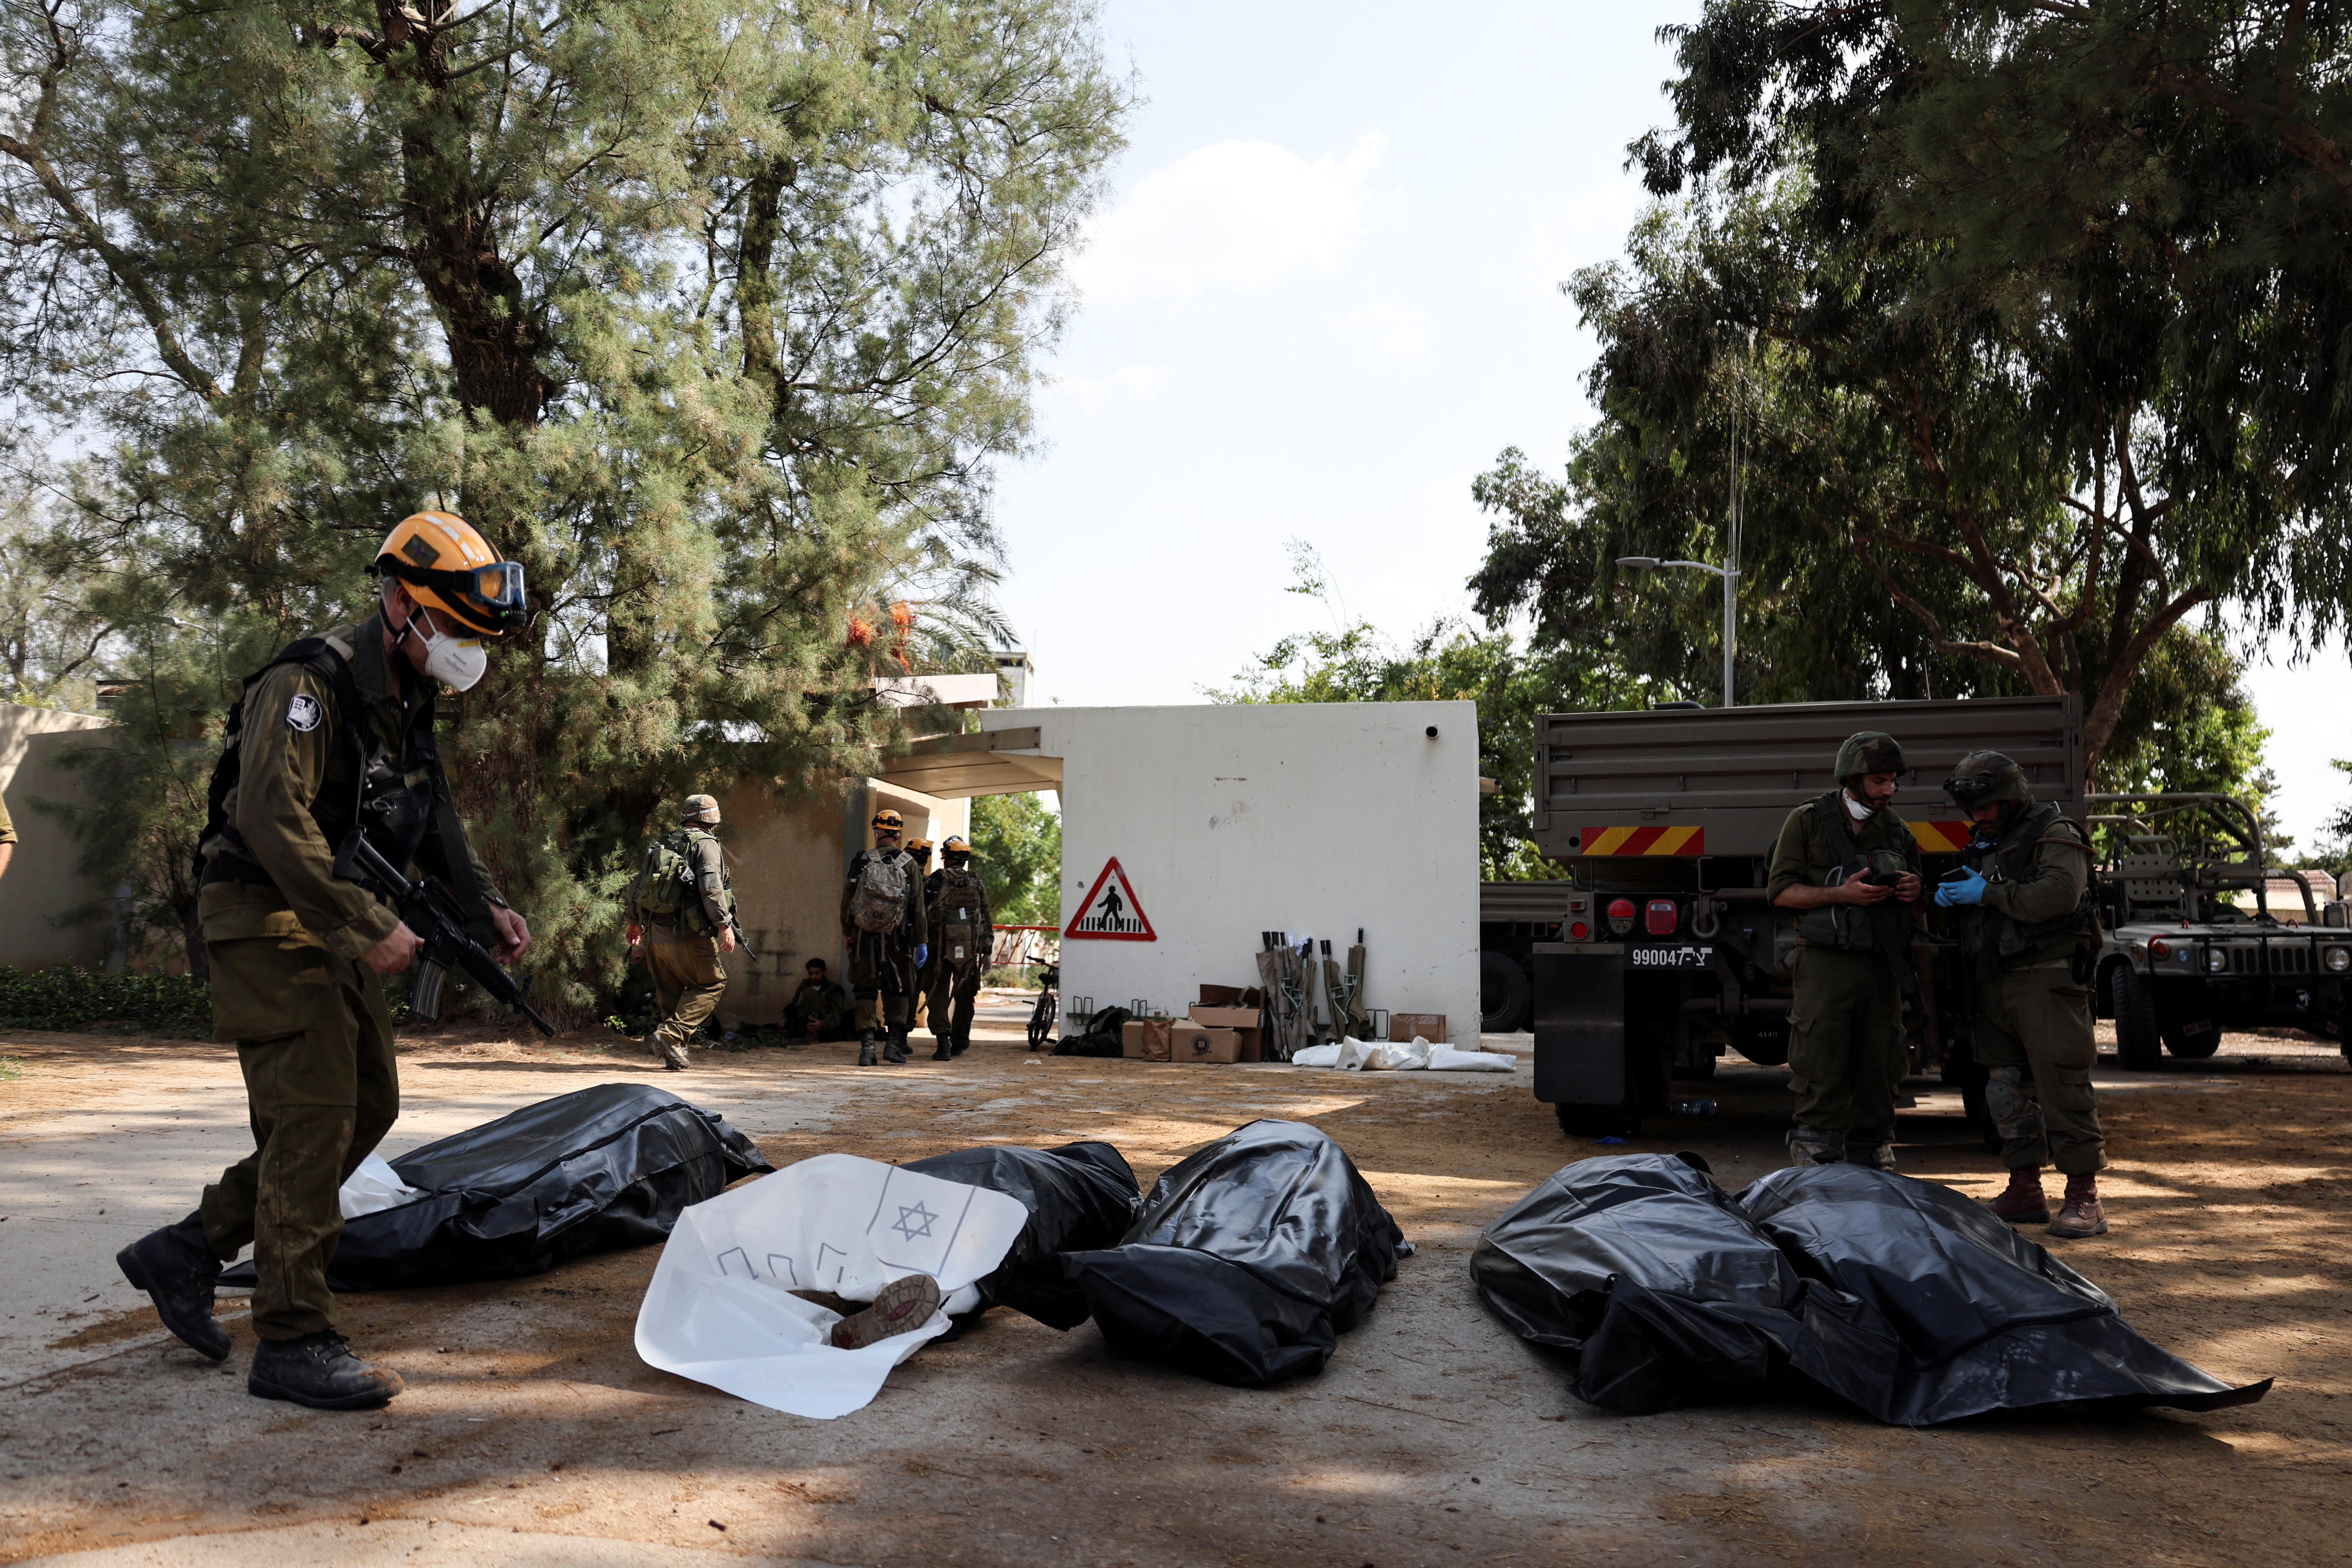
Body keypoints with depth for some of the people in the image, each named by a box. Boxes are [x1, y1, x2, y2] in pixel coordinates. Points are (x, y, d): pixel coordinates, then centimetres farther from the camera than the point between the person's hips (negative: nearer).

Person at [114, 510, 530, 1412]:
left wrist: (484, 908, 4)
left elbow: (435, 820, 19)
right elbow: (272, 817, -27)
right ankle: (293, 1343, -3)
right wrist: (369, 927, -27)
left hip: (332, 930, 10)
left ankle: (187, 1252, 22)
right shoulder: (310, 684, -17)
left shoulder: (409, 706, 13)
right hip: (267, 919, -10)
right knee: (315, 1114, -11)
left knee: (369, 1104, 11)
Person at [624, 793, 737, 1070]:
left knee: (669, 990, 15)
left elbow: (638, 886, 21)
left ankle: (673, 1056, 16)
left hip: (658, 931, 7)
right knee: (710, 985, 3)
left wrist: (635, 922, 31)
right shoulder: (705, 844, -6)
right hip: (690, 934, -7)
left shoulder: (661, 844, 16)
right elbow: (711, 888, -19)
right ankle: (671, 1036, -12)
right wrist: (724, 924, -18)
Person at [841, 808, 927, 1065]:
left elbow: (847, 901, 3)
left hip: (863, 936, 0)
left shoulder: (861, 861, 0)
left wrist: (847, 934, 14)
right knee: (898, 990, 11)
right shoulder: (908, 864, -1)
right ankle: (896, 1042, 1)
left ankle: (867, 1046, -1)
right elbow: (918, 907, -2)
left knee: (865, 991, 7)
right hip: (896, 938, 0)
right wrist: (922, 942, 1)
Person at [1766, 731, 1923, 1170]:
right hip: (1826, 964, -5)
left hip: (1882, 965, 5)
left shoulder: (1897, 830, 17)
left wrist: (1913, 891, 4)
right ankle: (1814, 1165, 0)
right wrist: (1842, 894, -15)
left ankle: (1872, 1157, 18)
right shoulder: (1808, 821, 2)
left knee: (1880, 1068, 7)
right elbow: (1781, 890, -3)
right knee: (1821, 1072, -6)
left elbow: (1913, 895, 29)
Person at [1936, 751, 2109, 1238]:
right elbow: (1972, 907, 29)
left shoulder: (2055, 834, -2)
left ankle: (2084, 1194, -8)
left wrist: (1988, 893, -15)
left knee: (2061, 1083, -11)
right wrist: (1950, 896, 6)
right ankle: (2025, 1191, 15)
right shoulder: (1983, 845, 22)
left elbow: (2059, 894, -19)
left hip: (2047, 978, -8)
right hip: (1995, 981, 8)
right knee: (2007, 1088, 8)